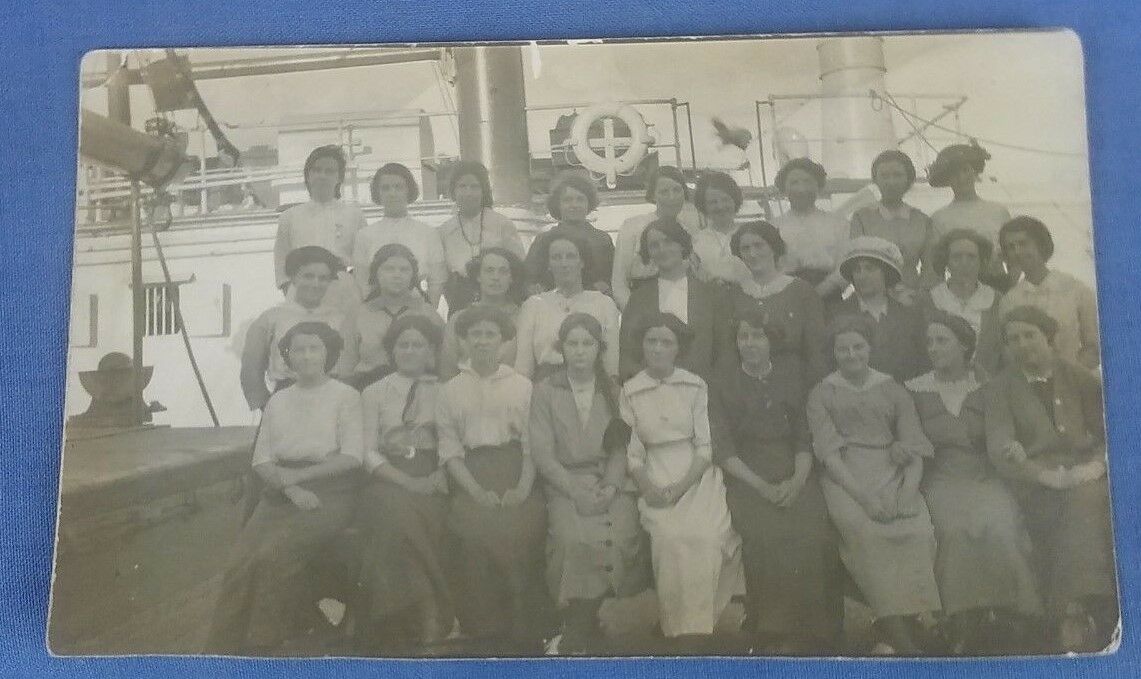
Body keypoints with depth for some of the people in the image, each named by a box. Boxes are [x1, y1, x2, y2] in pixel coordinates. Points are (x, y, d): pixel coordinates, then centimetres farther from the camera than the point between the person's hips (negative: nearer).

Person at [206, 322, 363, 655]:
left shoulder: (345, 396, 4)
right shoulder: (277, 402, 17)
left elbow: (352, 456, -4)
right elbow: (262, 460, 11)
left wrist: (297, 475, -8)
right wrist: (291, 489, -8)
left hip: (328, 495, -4)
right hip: (281, 494, 4)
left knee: (275, 553, -28)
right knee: (241, 560, -21)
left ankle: (263, 646, -17)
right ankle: (226, 648, -17)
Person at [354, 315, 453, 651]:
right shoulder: (374, 393, 17)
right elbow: (368, 452, 6)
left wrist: (437, 478, -12)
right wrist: (407, 483, -10)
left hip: (433, 488, 0)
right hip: (388, 482, 0)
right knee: (397, 513, -33)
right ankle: (428, 620, -26)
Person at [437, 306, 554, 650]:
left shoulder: (522, 385, 11)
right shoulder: (451, 390, 11)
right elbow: (450, 449, 4)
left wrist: (523, 488, -10)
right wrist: (477, 491, -9)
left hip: (514, 472, 0)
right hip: (471, 478, 0)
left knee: (524, 527, -18)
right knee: (479, 527, -18)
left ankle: (526, 634, -5)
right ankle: (484, 631, -2)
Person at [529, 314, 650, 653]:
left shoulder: (615, 390, 12)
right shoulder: (544, 391, 7)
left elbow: (621, 446, 7)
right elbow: (542, 453, 0)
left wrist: (610, 487, -11)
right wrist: (575, 491, -12)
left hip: (611, 481, 1)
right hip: (565, 482, -1)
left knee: (621, 535, -26)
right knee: (574, 538, -29)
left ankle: (582, 624, -5)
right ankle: (579, 622, -6)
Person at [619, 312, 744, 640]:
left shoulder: (696, 386, 6)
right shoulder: (630, 392, 6)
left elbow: (706, 447, 1)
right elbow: (633, 453, 5)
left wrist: (680, 487, -11)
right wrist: (648, 488, -12)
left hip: (698, 475, 1)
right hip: (656, 480, -1)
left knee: (705, 535, -22)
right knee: (669, 537, -26)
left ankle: (698, 625, -4)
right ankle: (677, 628, -15)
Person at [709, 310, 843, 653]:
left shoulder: (789, 377, 15)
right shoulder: (723, 382, 7)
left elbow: (804, 438, 10)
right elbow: (723, 447, 0)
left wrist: (798, 480, -8)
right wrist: (761, 486, -11)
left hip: (793, 471, 2)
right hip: (745, 476, -2)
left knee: (815, 532, -23)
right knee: (766, 535, -28)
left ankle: (815, 632, -9)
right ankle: (776, 636, -15)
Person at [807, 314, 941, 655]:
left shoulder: (892, 390, 16)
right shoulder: (822, 394, 11)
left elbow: (916, 453, 9)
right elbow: (829, 453, -2)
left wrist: (906, 493, -11)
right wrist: (863, 497, -17)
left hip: (894, 475, 2)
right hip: (846, 479, -2)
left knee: (920, 532, -28)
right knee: (866, 532, -32)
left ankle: (896, 638, -20)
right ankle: (907, 646, -29)